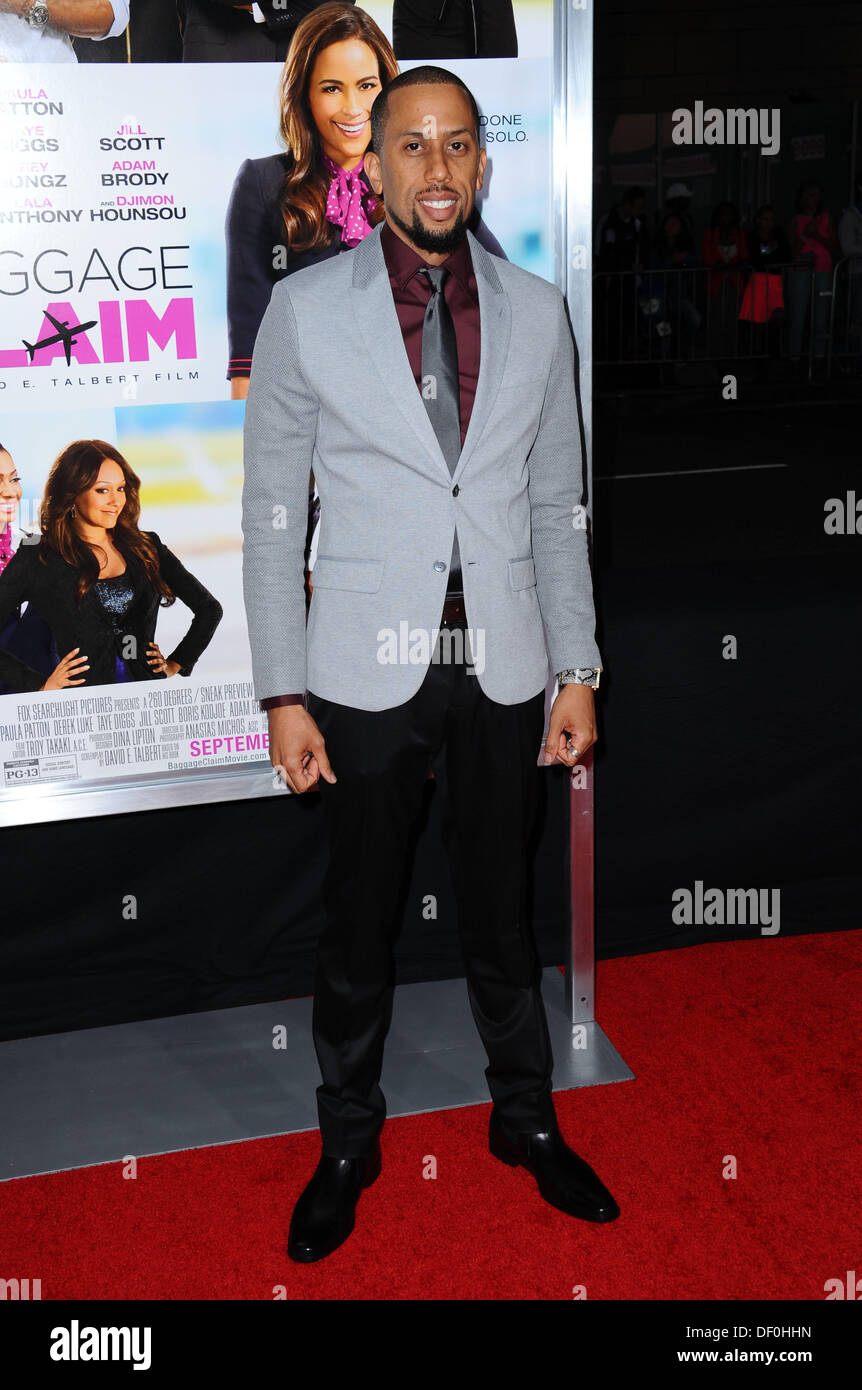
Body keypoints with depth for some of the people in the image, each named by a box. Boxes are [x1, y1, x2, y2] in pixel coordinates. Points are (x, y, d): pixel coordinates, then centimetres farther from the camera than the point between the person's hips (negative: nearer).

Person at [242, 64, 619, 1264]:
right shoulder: (306, 308, -3)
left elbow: (555, 506, 8)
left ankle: (526, 1118, 36)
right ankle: (349, 1141, 31)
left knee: (501, 907, 15)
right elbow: (272, 510, -2)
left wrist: (578, 671, 4)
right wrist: (283, 692, -5)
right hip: (370, 668, -1)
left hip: (502, 666, 2)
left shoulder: (536, 312, 5)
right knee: (359, 918, 11)